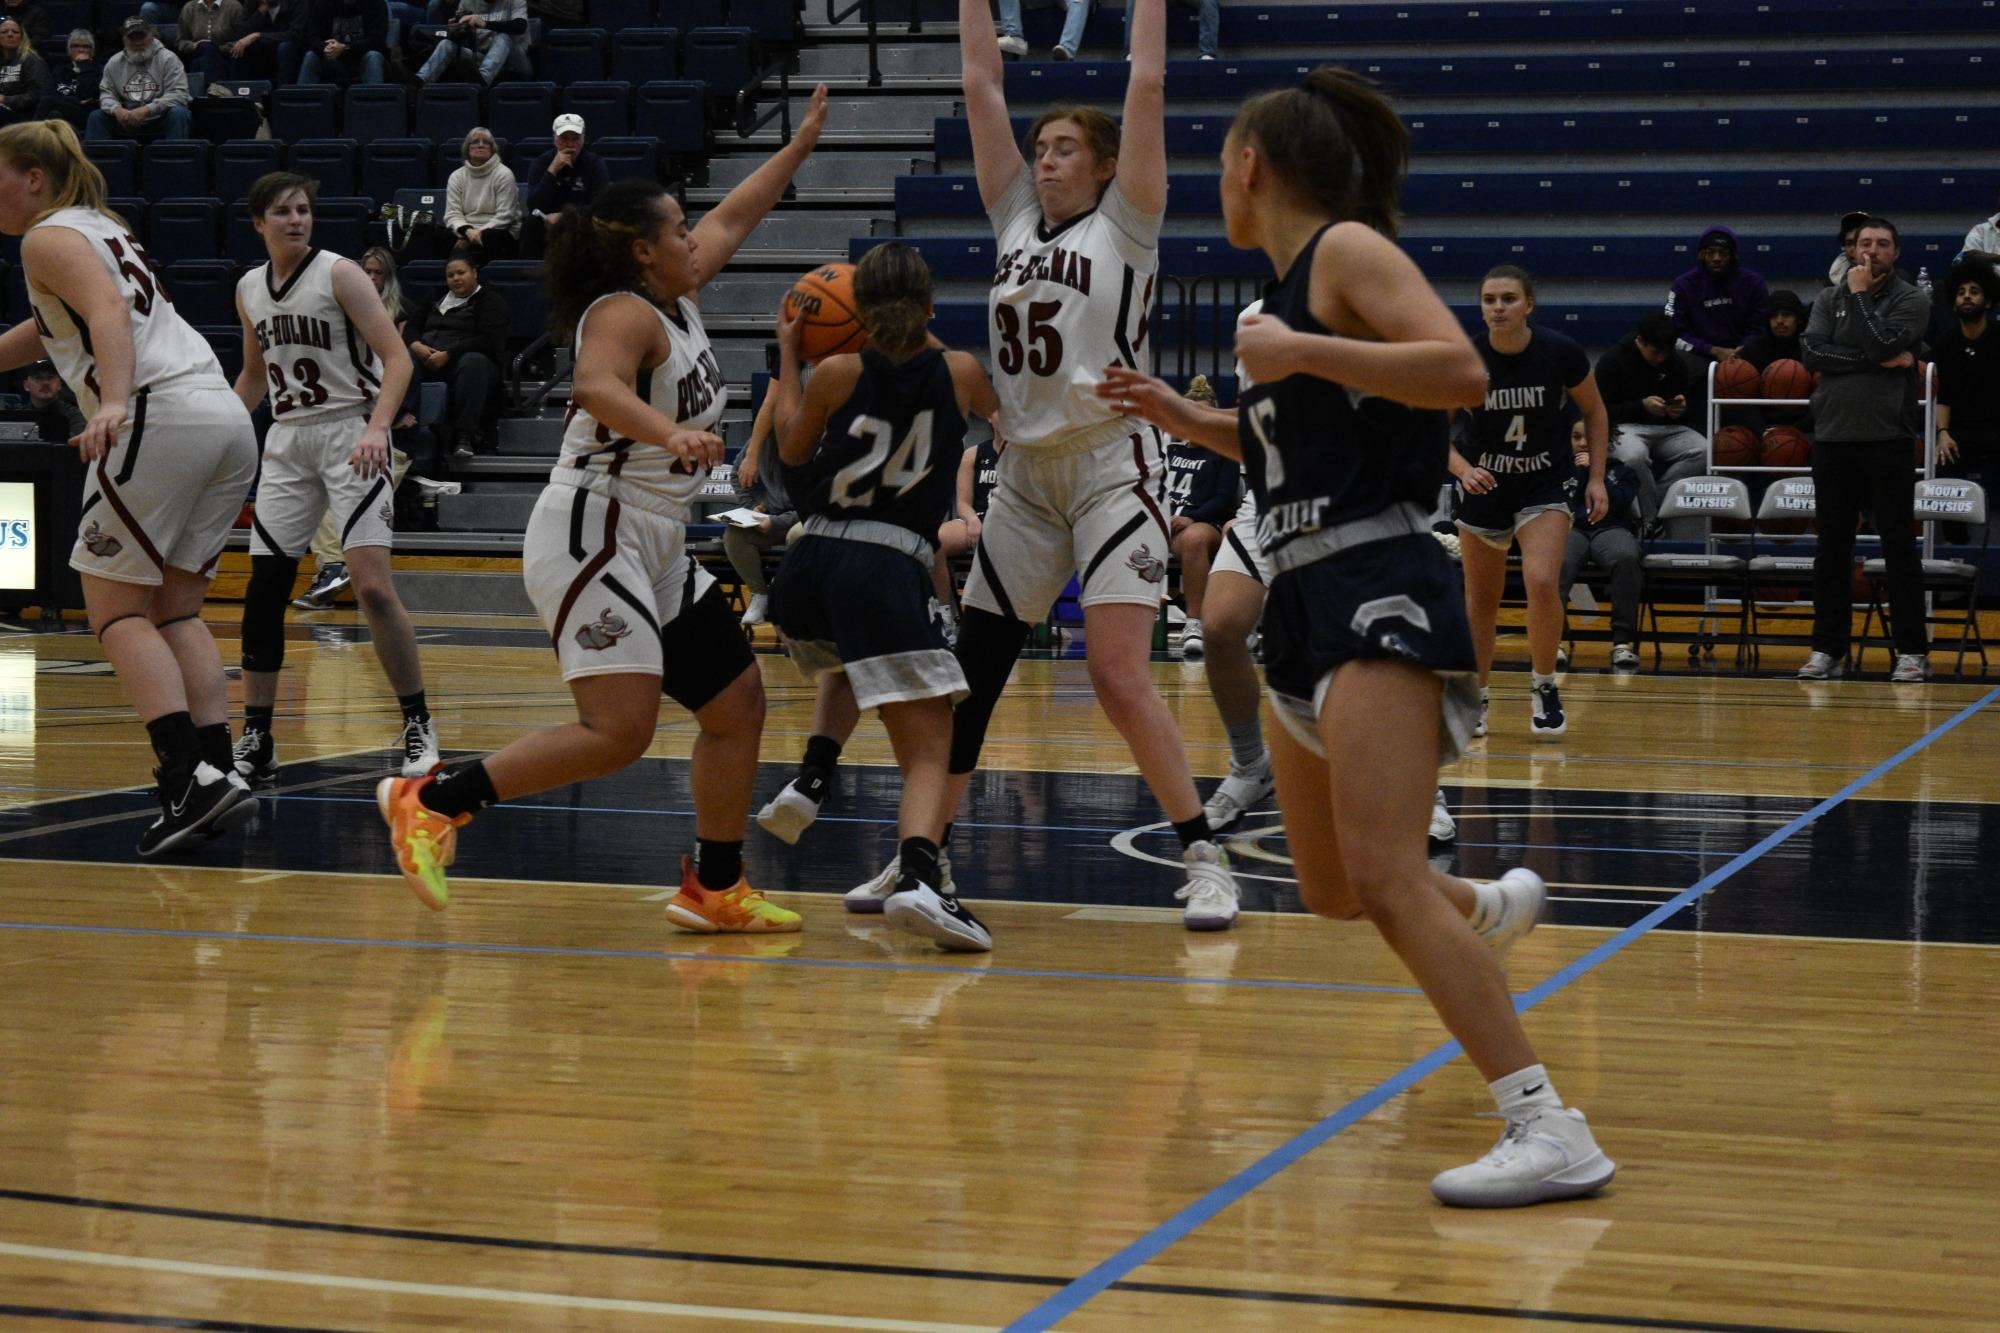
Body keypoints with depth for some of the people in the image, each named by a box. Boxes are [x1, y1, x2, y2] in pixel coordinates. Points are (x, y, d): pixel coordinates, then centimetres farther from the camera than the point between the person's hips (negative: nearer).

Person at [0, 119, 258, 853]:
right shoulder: (103, 227, 28)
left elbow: (108, 311, -19)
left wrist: (112, 403, -33)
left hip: (159, 415, -8)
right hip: (228, 415, 8)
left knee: (116, 610, -1)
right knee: (174, 611, 14)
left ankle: (190, 775, -15)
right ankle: (220, 773, 4)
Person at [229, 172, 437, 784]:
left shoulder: (340, 274, -9)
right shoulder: (249, 289, 9)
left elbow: (397, 358, -13)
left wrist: (377, 428, -27)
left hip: (350, 436, -6)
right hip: (286, 442, 6)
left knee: (371, 585, -16)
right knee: (263, 591, 1)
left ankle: (418, 726, -3)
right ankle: (256, 740, 10)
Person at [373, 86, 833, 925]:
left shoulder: (675, 298, 14)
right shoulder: (625, 314, -13)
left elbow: (732, 220, 31)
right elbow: (596, 385, -35)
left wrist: (800, 146, 36)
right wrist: (670, 432, -52)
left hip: (655, 550, 10)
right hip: (594, 535, -10)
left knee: (737, 703, 11)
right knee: (619, 731, -20)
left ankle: (714, 887, 19)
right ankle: (429, 803, -14)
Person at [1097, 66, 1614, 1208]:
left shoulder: (1350, 247, -6)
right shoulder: (1293, 284, 19)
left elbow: (1462, 372, -22)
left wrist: (1296, 352, -20)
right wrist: (1185, 417, 25)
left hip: (1383, 591, -10)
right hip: (1314, 600, 10)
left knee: (1381, 874, -23)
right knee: (1332, 889, 22)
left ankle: (1552, 1133, -26)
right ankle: (1491, 909, 51)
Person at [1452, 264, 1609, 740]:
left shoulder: (1560, 353, -15)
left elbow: (1594, 411, 2)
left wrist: (1597, 477, -3)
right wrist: (1464, 470, -25)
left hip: (1546, 486, -2)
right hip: (1483, 487, 2)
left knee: (1542, 581, -22)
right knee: (1481, 599, 10)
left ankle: (1544, 689, -3)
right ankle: (1475, 698, 30)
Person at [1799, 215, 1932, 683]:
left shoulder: (1911, 300, 2)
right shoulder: (1828, 299, 12)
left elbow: (1881, 343, -15)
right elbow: (1814, 353, -5)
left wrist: (1859, 295, -5)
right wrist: (1878, 361, -12)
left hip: (1886, 438, -3)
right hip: (1832, 437, 3)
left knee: (1899, 546, -2)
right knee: (1832, 547, 6)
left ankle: (1912, 650, 3)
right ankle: (1828, 648, 12)